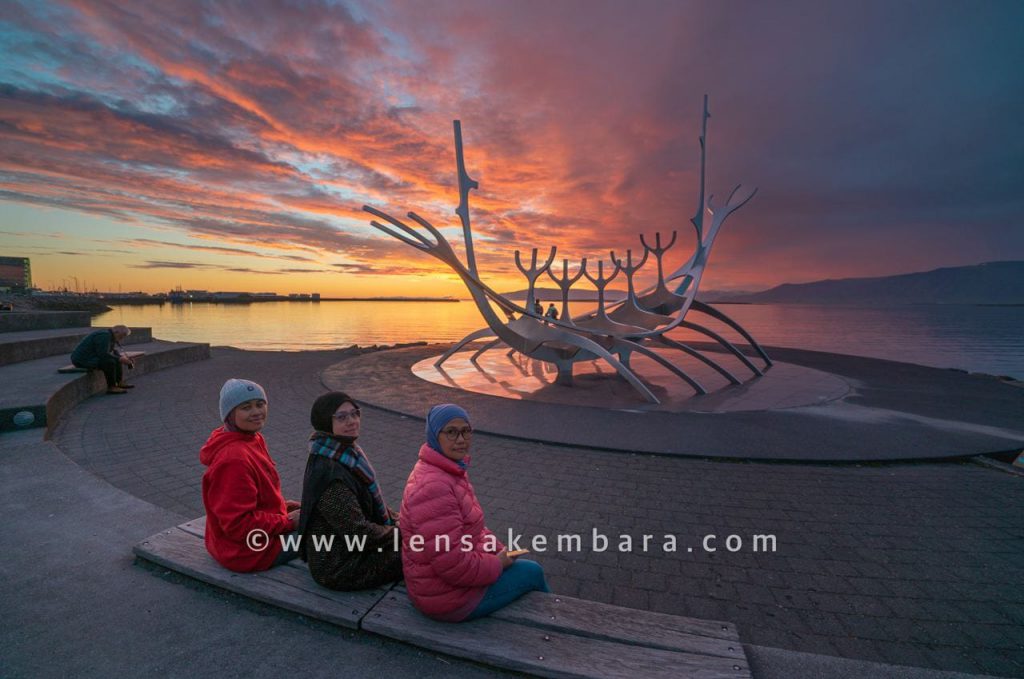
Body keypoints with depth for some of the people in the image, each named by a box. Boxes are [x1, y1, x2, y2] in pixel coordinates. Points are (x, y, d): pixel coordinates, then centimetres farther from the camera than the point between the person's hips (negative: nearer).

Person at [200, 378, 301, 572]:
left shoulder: (253, 438, 1)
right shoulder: (234, 460, -29)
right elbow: (239, 524, -28)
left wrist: (281, 504, 5)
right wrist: (288, 521, -19)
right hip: (248, 552, -9)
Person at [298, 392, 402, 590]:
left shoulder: (346, 453, 1)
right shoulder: (328, 471, -28)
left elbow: (370, 500, 14)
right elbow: (358, 532, -26)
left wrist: (395, 517, 2)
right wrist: (398, 533, -13)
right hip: (338, 568, -9)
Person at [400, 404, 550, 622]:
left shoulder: (452, 469, 1)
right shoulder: (433, 488, -32)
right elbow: (452, 564, -31)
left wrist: (499, 550, 1)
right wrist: (497, 564, -15)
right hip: (447, 596, -9)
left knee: (529, 568, 22)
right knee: (532, 572, 7)